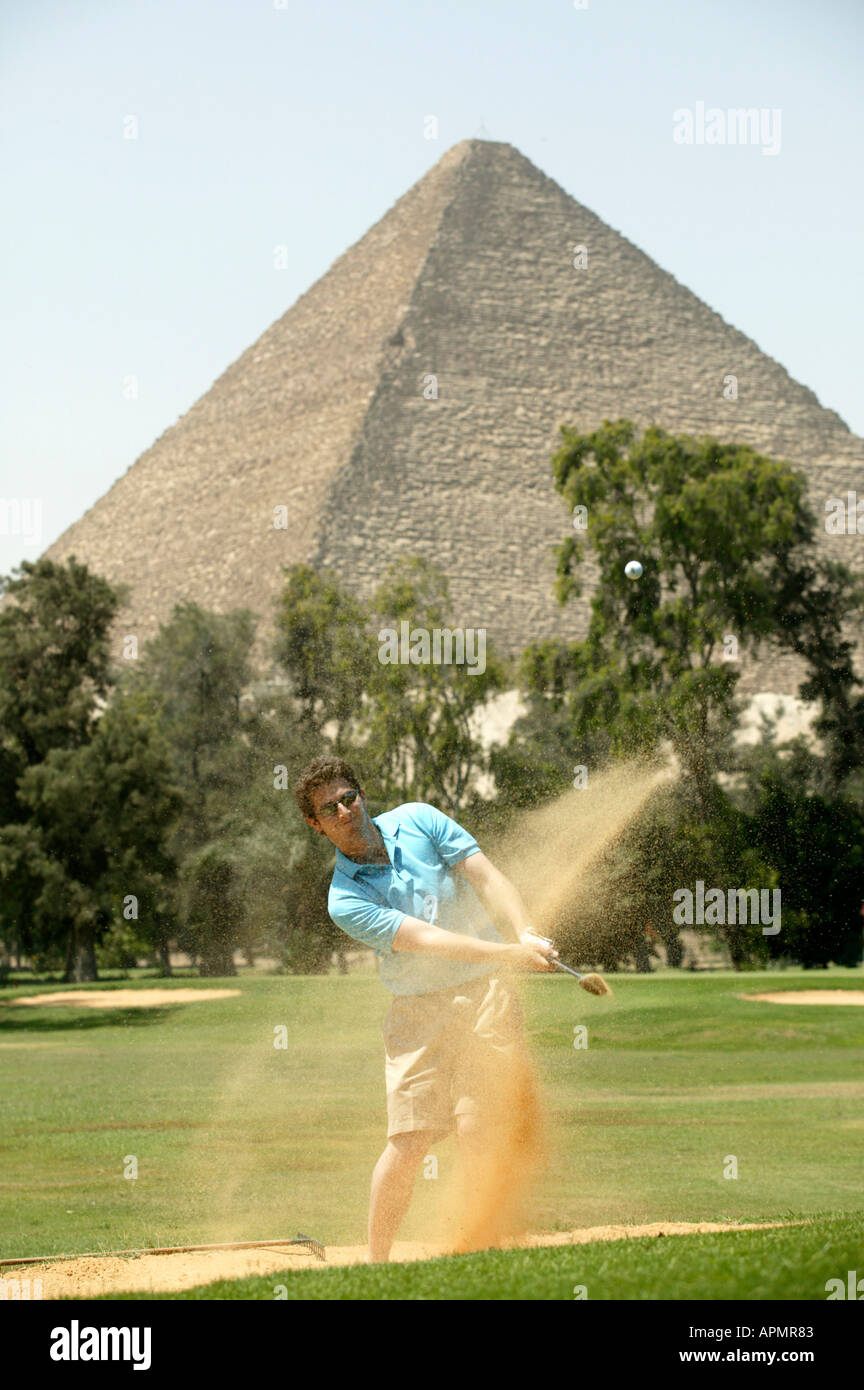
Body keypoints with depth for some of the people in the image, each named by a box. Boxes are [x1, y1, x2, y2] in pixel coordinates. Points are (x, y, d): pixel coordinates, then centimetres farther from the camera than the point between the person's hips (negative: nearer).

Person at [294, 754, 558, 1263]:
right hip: (420, 1011, -1)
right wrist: (509, 953, -27)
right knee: (409, 1141, -10)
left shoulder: (418, 819, 6)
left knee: (478, 1135, -10)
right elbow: (422, 938, -17)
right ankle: (375, 1264, 5)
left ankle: (478, 1257, 3)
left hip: (487, 992, 1)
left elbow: (488, 878, 1)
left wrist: (527, 934, -17)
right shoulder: (345, 900, -5)